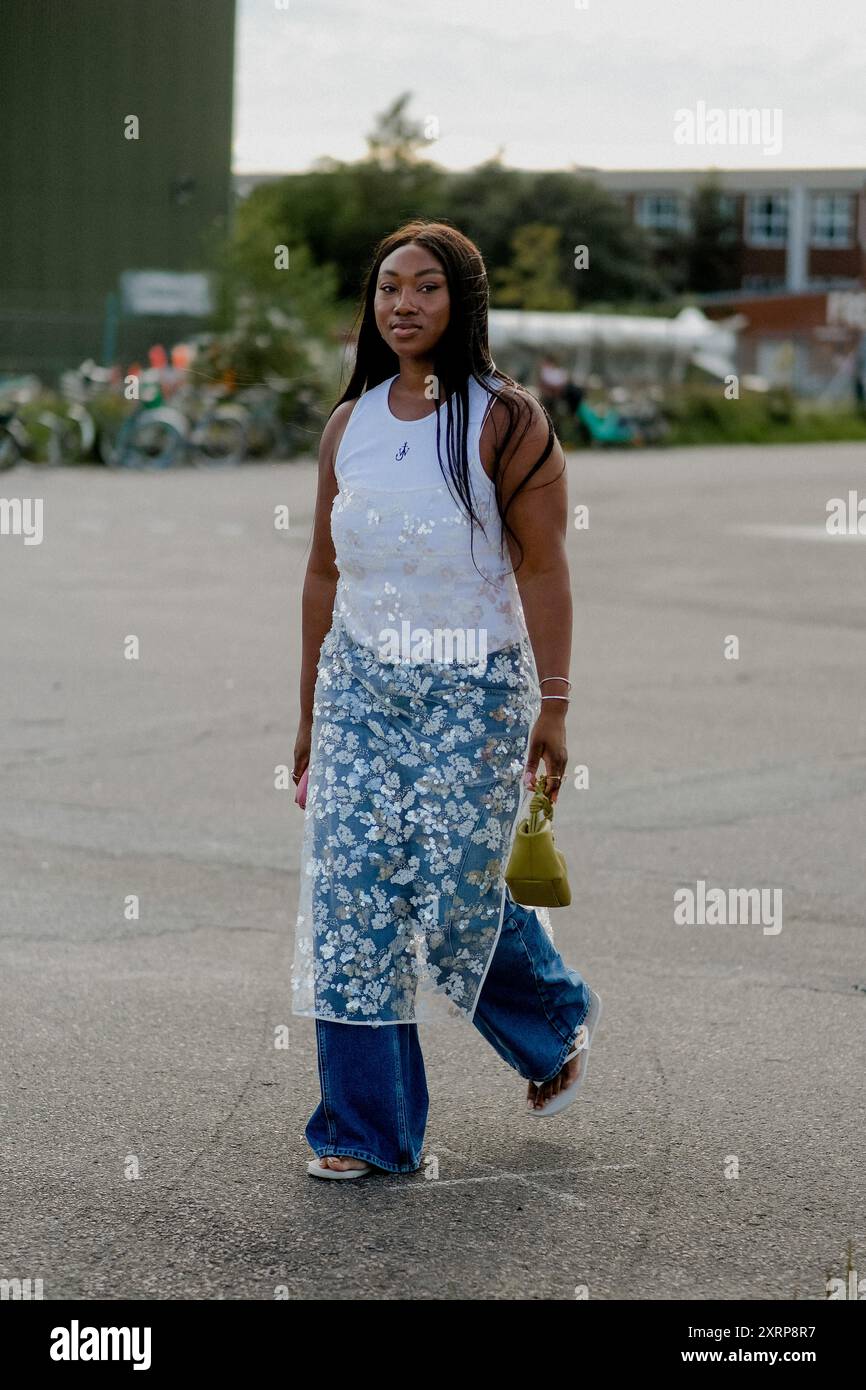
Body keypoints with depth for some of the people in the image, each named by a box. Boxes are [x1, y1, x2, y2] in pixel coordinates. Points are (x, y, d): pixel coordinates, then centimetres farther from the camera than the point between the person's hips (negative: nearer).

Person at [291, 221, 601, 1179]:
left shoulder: (505, 420, -6)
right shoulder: (350, 423, 8)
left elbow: (542, 568, -9)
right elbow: (325, 572, 13)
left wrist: (553, 705, -14)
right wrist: (309, 712, 14)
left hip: (474, 690, -4)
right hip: (360, 685, 4)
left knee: (459, 900, -2)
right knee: (351, 897, -3)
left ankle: (557, 1020, 31)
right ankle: (362, 1128, 6)